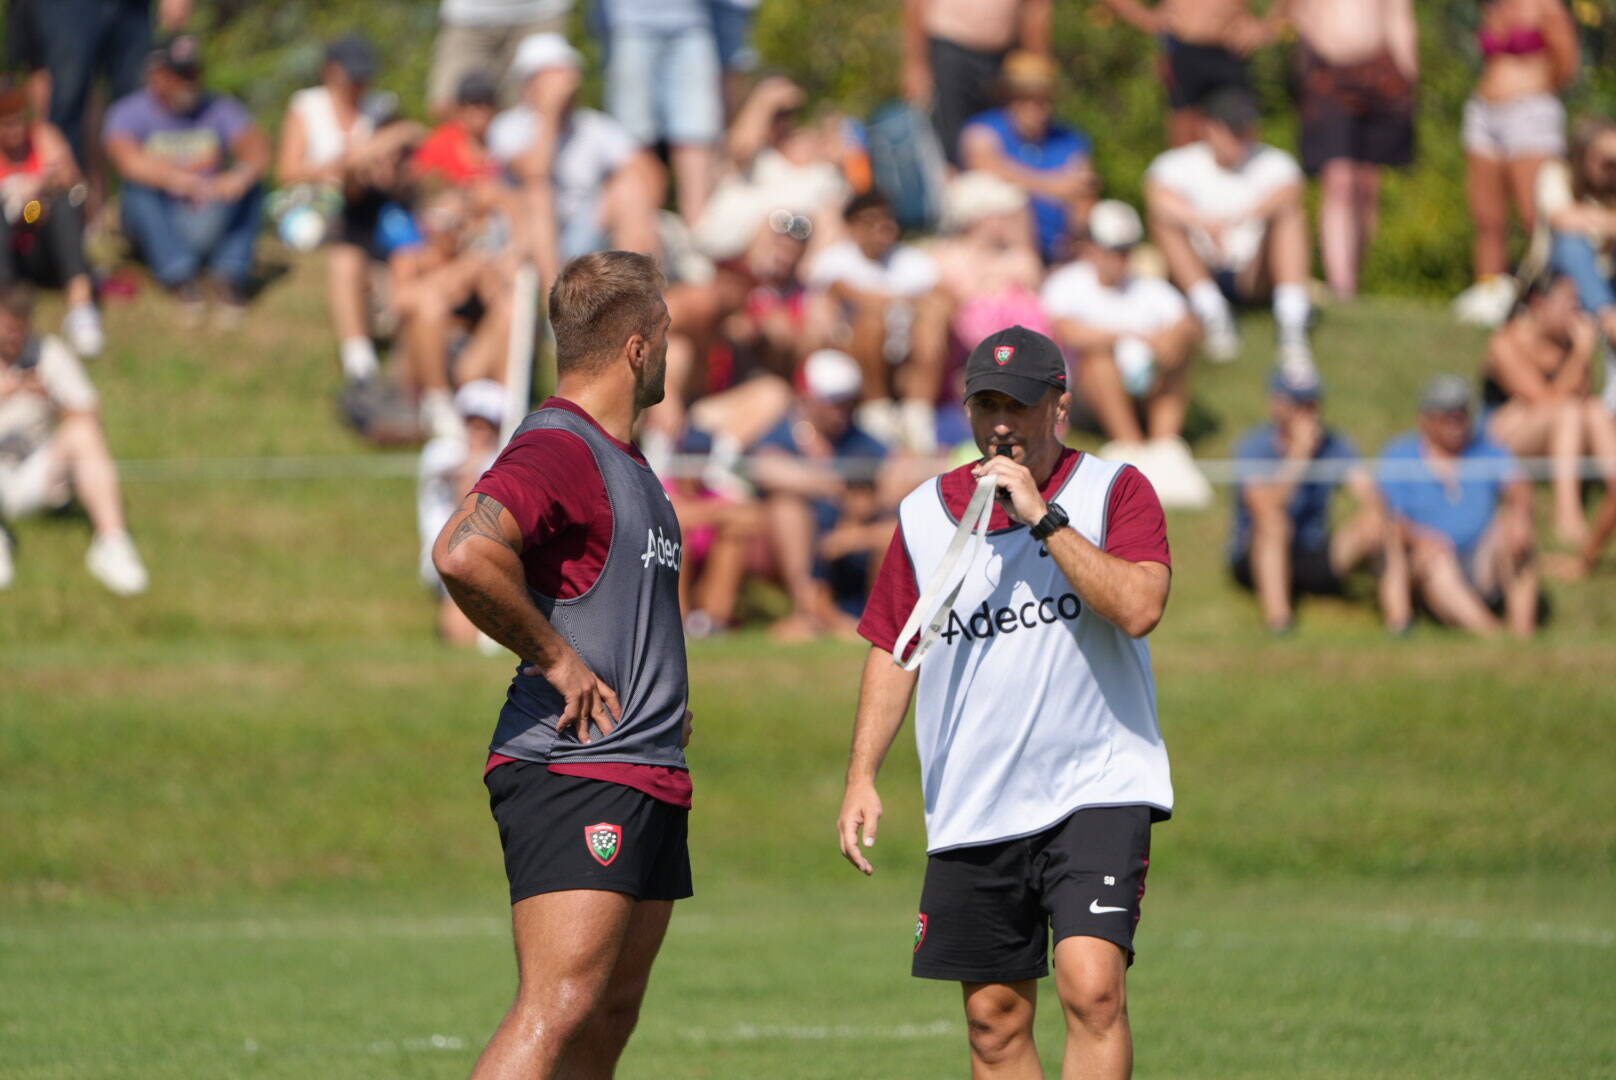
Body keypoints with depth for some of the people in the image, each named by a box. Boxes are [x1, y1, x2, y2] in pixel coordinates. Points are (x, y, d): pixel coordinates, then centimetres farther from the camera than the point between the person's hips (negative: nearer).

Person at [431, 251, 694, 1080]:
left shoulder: (621, 459, 19)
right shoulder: (557, 449, -14)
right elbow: (463, 554, -31)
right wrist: (553, 657, -20)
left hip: (649, 779, 10)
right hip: (569, 773, -10)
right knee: (557, 1012, -18)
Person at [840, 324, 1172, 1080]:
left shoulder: (1114, 492, -3)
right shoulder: (924, 514, 8)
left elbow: (1139, 607, -19)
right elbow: (891, 649, 16)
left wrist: (1043, 518, -20)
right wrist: (862, 776, 8)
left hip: (1096, 790, -4)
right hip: (972, 812, 4)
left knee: (1092, 988, -20)